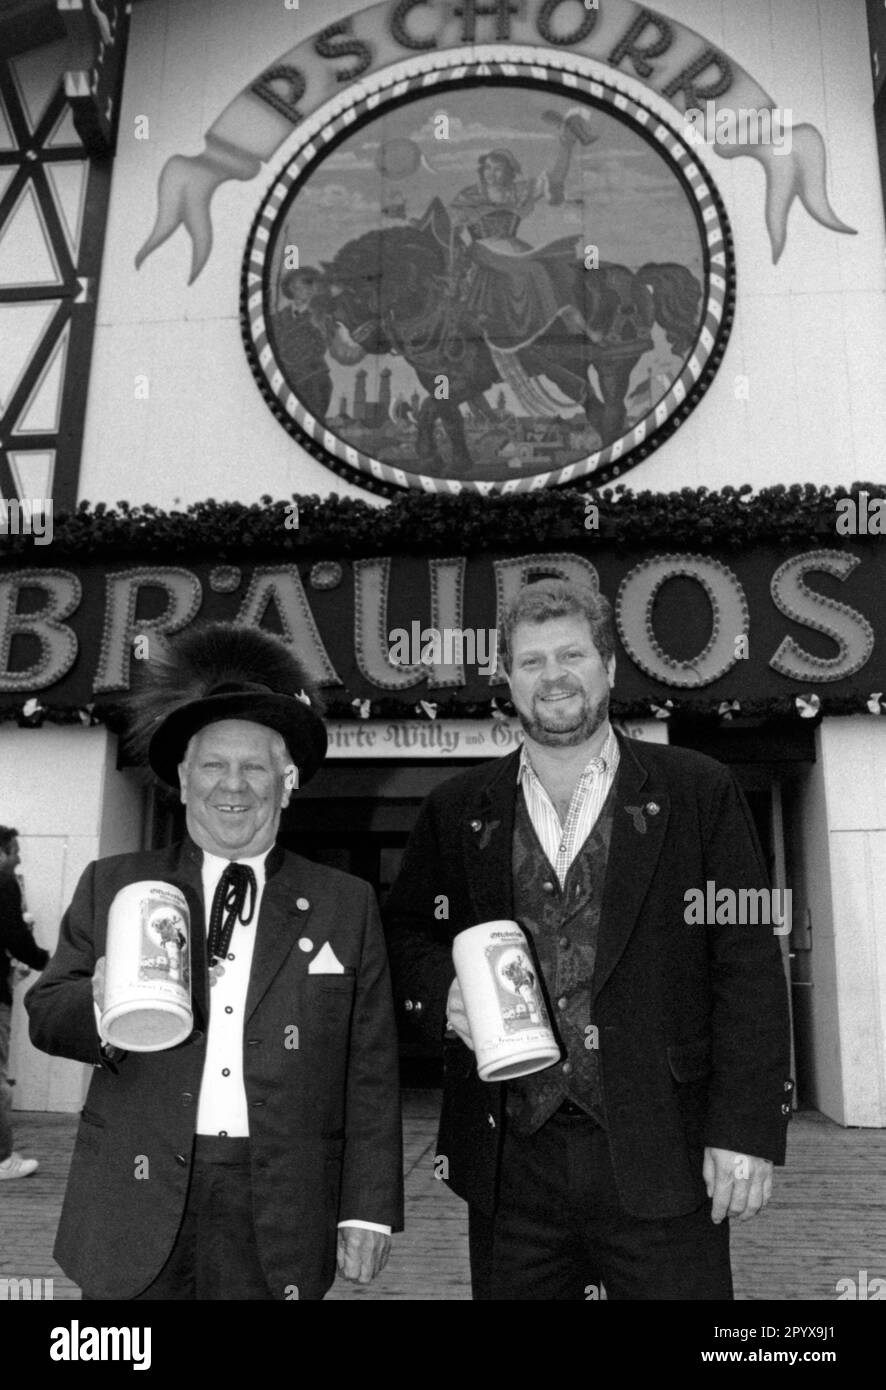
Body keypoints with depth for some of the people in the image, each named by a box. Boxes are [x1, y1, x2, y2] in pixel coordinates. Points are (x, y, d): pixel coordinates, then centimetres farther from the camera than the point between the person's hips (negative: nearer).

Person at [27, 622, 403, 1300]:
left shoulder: (346, 905, 1)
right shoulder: (111, 885, 3)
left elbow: (370, 1073, 1)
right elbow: (44, 1016, 3)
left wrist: (369, 1211, -2)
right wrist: (102, 1004, -19)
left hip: (281, 1218, 0)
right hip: (135, 1210, 1)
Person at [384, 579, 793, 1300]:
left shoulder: (698, 793, 0)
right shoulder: (457, 810, 6)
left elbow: (749, 966, -3)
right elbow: (405, 938, 12)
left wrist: (747, 1131, -8)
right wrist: (447, 994, -9)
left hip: (661, 1159, -1)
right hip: (510, 1161, 2)